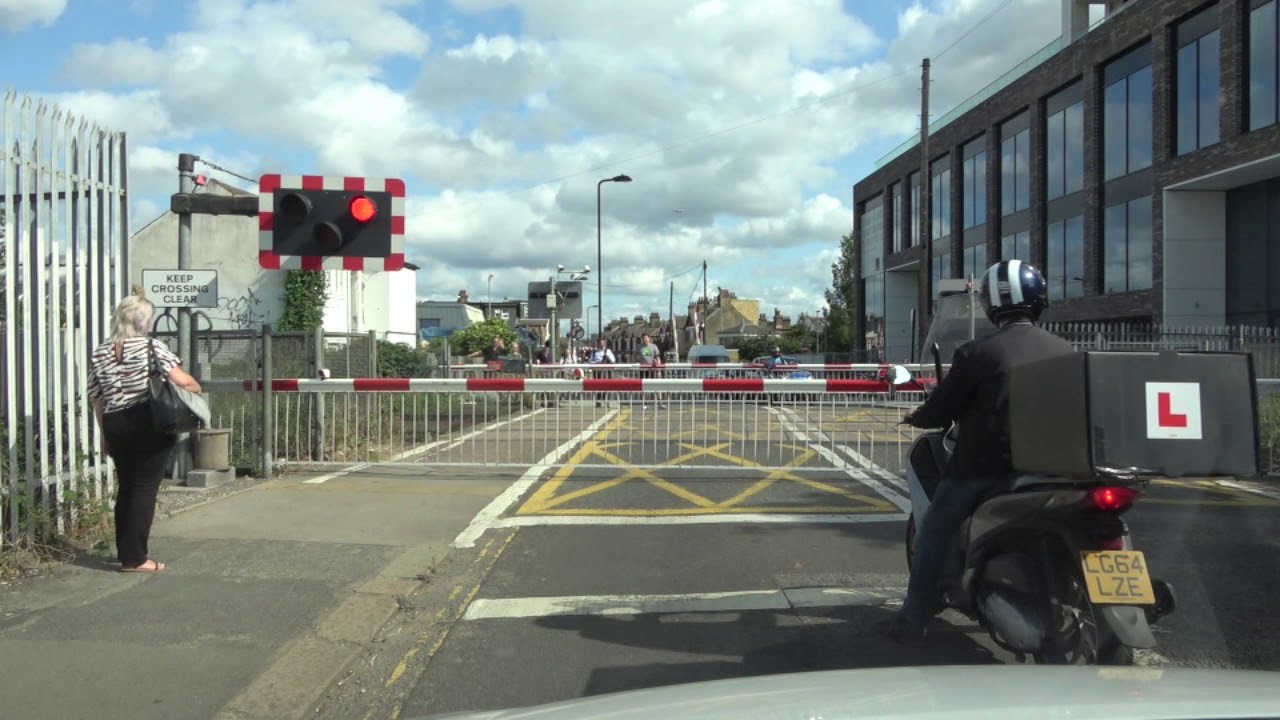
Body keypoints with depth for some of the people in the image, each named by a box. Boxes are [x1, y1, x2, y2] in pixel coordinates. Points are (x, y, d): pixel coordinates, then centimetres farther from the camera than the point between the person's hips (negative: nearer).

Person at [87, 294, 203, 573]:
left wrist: (106, 435, 19)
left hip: (114, 425, 5)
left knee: (126, 487, 18)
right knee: (145, 488, -1)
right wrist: (197, 388, 4)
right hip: (149, 424, -5)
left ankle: (126, 550, 26)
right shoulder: (152, 348, -7)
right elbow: (181, 380, -18)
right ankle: (135, 558, -1)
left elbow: (96, 399, 11)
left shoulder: (99, 354, 8)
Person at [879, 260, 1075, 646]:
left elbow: (939, 411, -8)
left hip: (985, 466, -5)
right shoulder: (1065, 350, 1)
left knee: (932, 535, 11)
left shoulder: (976, 353, -13)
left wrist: (914, 417, 13)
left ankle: (913, 621, 14)